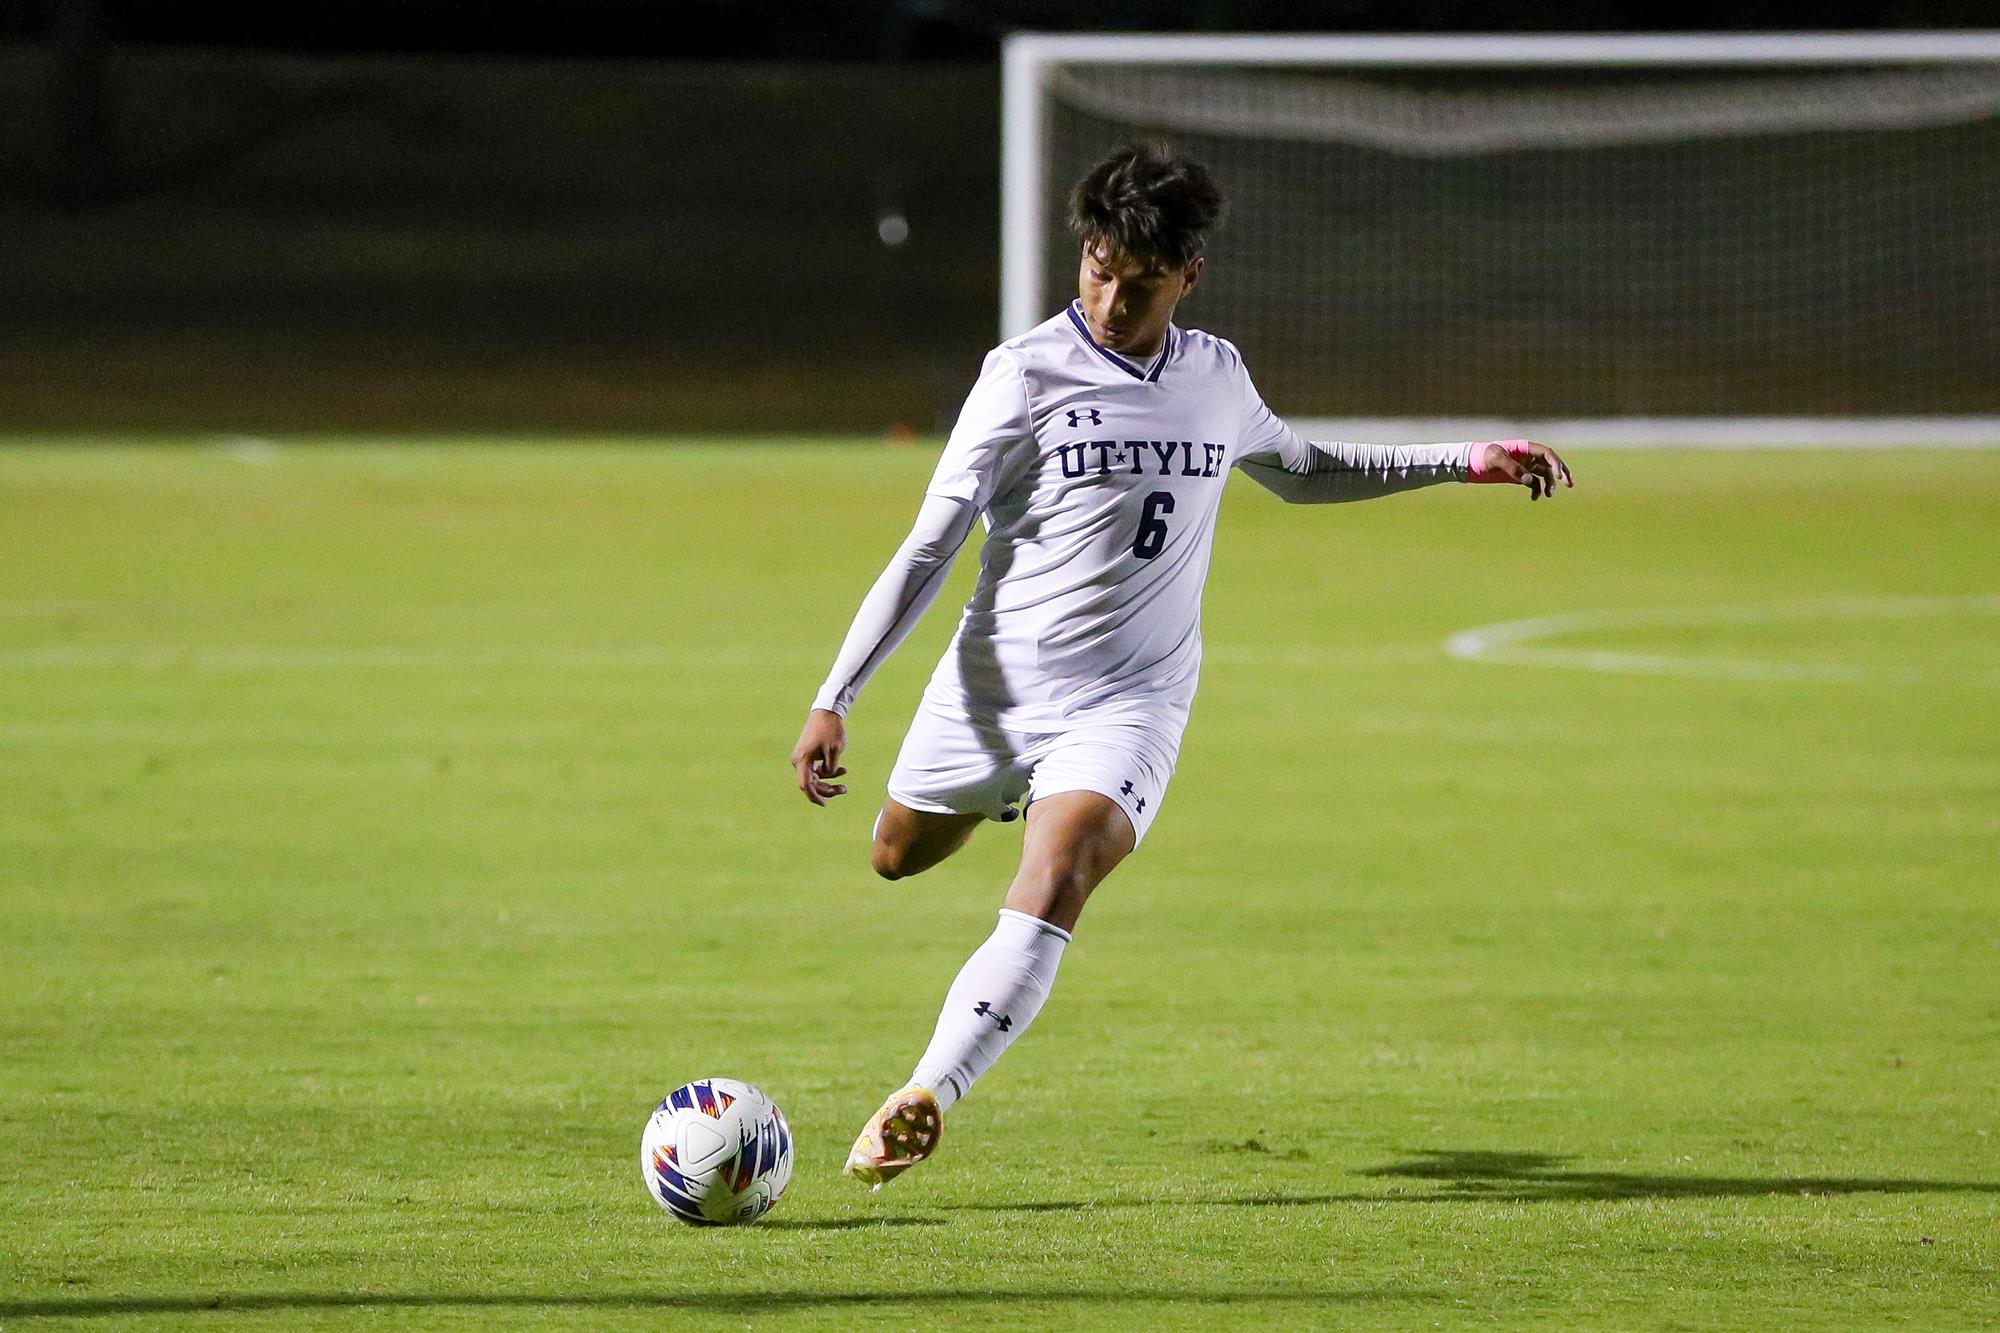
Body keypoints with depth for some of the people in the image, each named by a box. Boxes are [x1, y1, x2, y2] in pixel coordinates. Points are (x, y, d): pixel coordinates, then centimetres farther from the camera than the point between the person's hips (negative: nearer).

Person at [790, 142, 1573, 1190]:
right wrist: (833, 700, -15)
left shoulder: (1215, 376, 4)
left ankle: (921, 1104, -32)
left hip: (1129, 702, 0)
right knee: (899, 857, 23)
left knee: (1051, 887, -26)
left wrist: (1465, 464, 21)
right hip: (994, 687, 0)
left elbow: (1297, 471, 27)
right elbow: (930, 545, -9)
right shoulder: (1027, 374, -10)